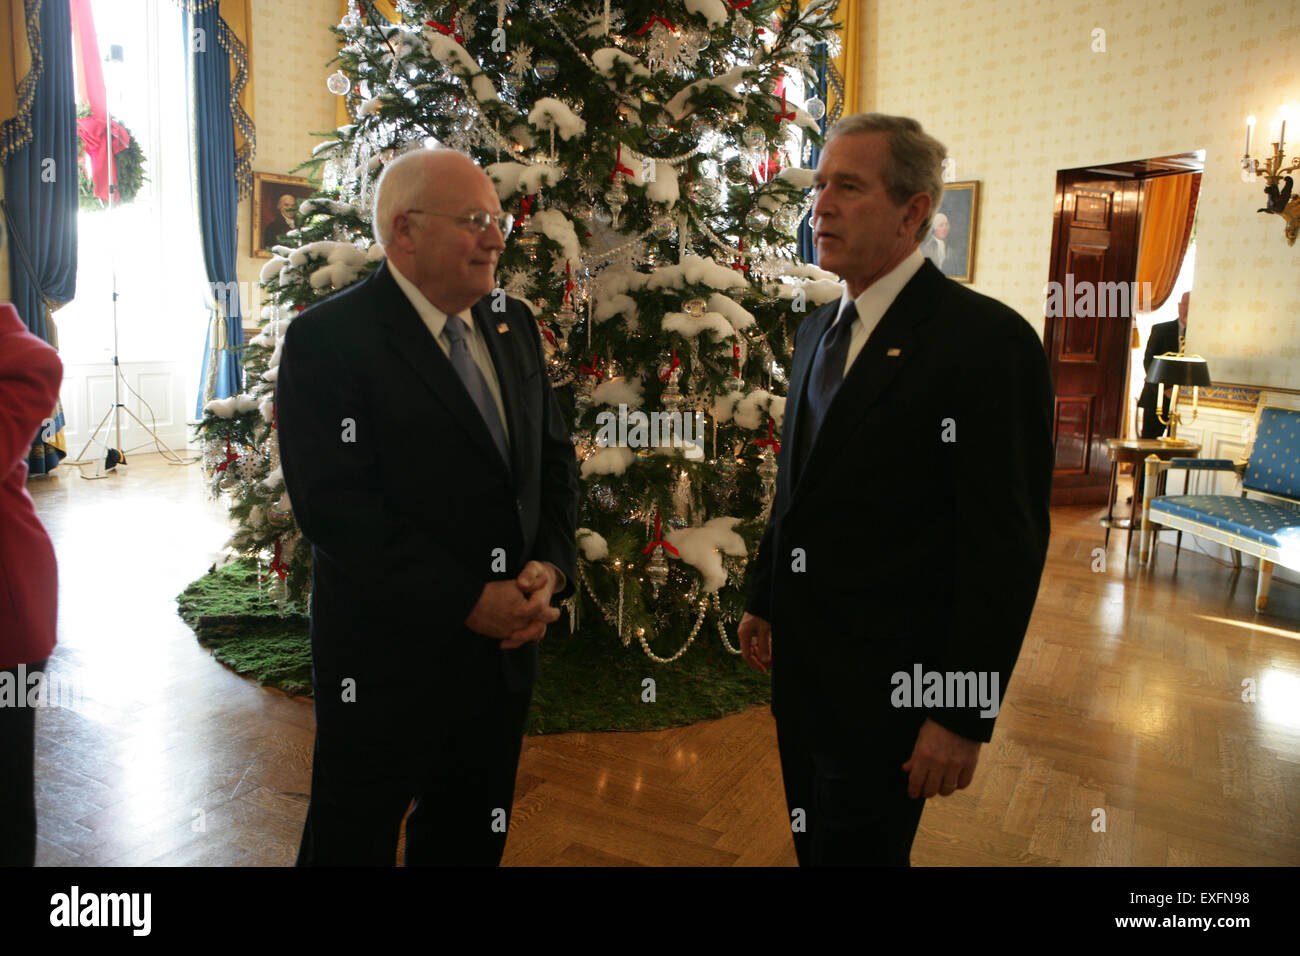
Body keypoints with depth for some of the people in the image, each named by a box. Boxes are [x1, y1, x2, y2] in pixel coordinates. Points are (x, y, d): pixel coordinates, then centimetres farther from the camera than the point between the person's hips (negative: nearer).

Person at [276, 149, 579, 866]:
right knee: (352, 842, 16)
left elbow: (555, 456, 9)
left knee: (471, 841, 23)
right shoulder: (328, 338, -14)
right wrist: (466, 600, -21)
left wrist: (551, 566, -7)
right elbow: (334, 506, -21)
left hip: (504, 647, 6)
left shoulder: (513, 326, 8)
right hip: (387, 665, -6)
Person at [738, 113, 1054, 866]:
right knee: (812, 840, 23)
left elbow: (1006, 548, -18)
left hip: (891, 682, -7)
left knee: (858, 848, 10)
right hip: (800, 658, 8)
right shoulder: (818, 329, 8)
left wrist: (965, 716, -17)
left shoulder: (990, 340, -17)